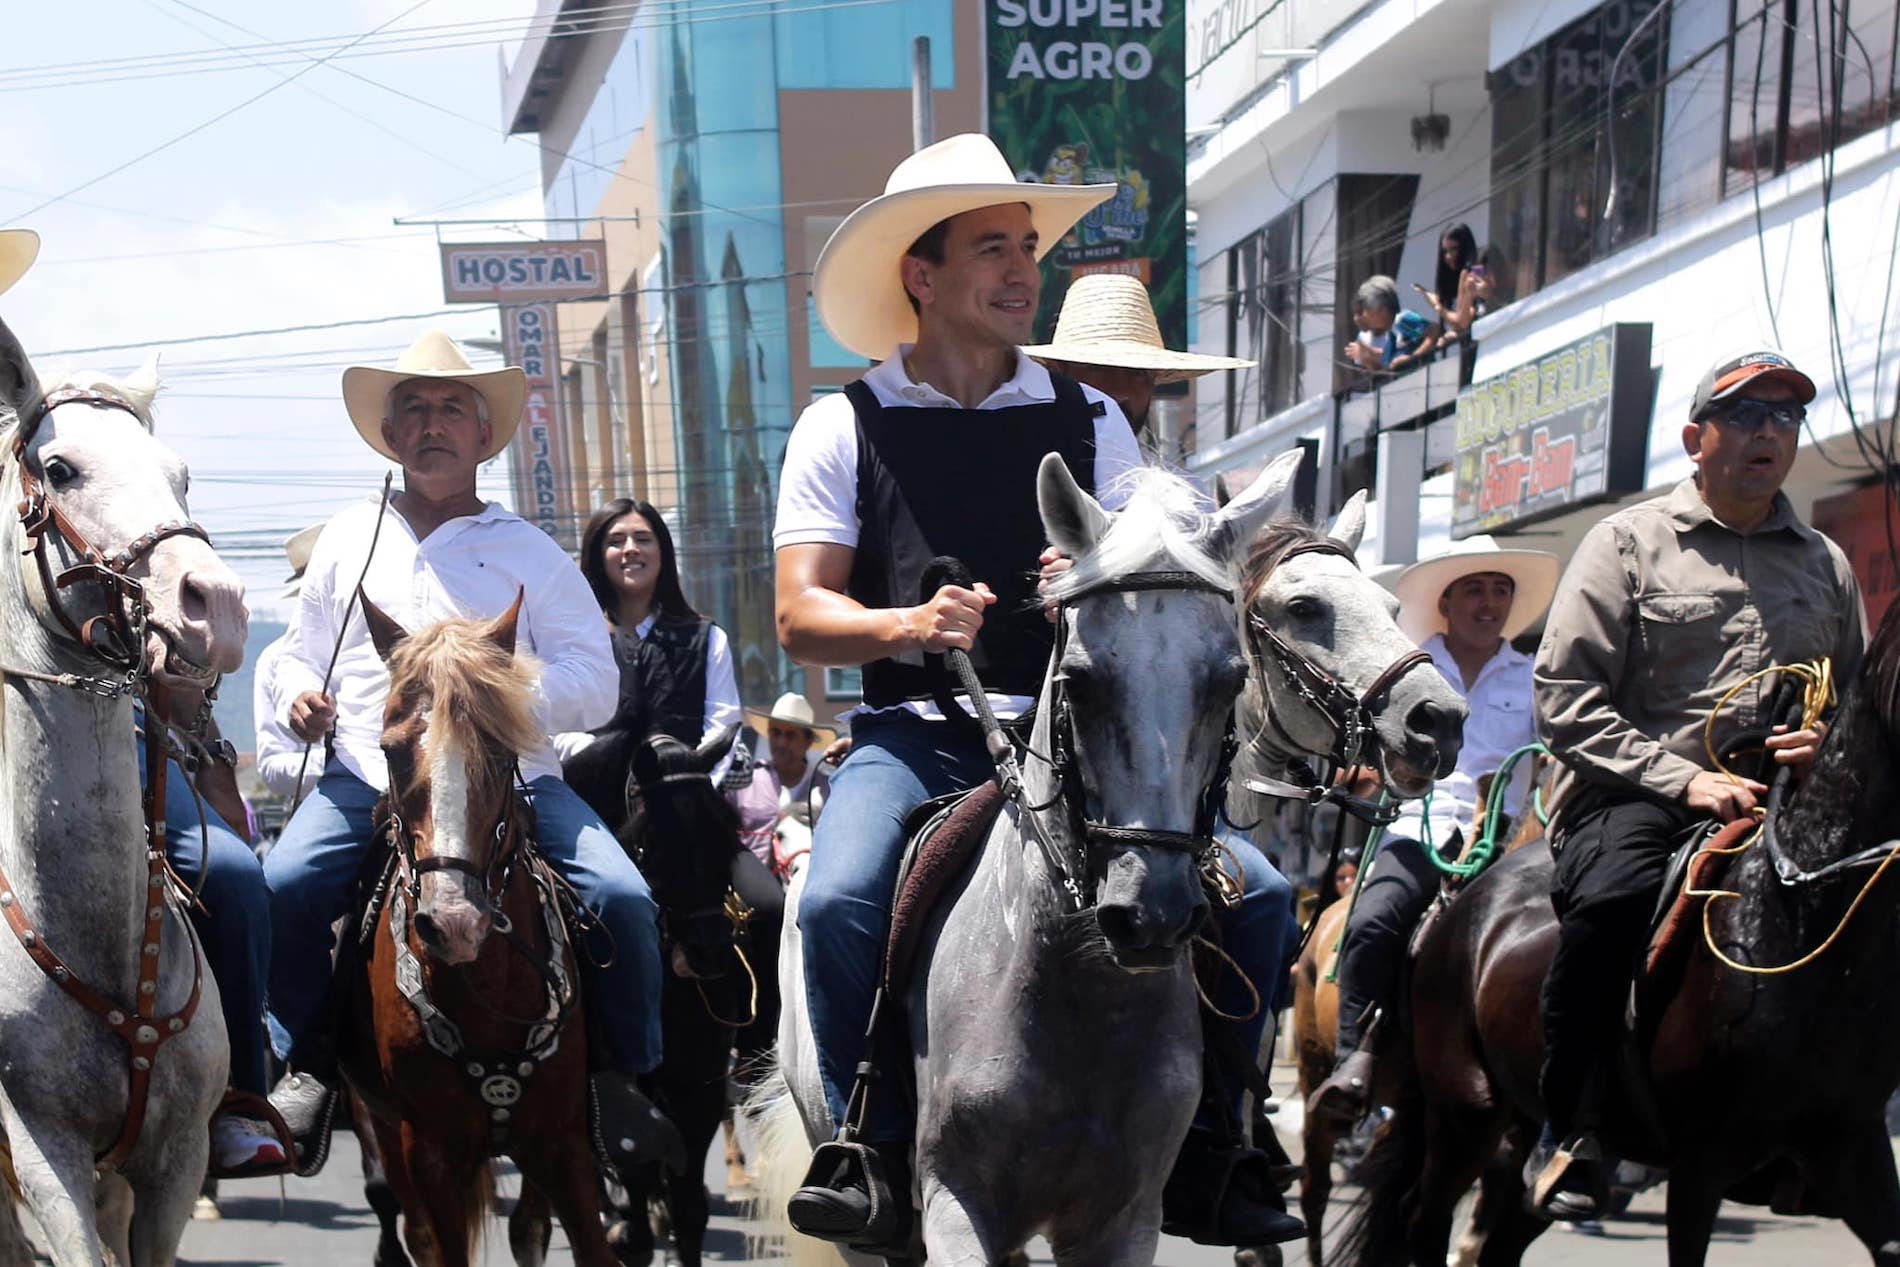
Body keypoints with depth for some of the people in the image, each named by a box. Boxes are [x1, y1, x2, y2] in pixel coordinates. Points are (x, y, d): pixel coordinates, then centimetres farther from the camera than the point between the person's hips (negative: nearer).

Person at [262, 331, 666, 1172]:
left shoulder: (528, 551, 12)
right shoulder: (345, 541, 20)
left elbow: (595, 684, 4)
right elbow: (305, 654, 27)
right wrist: (303, 699, 2)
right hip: (367, 780, 1)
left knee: (622, 898, -21)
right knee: (282, 887, -27)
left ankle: (621, 1074, 1)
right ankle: (309, 1063, -6)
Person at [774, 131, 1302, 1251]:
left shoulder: (1089, 420, 12)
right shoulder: (844, 429, 6)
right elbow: (801, 615, 0)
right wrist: (907, 624, -20)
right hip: (915, 731, -2)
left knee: (1252, 892, -15)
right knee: (839, 904, -31)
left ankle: (1212, 1145, 0)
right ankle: (871, 1149, -12)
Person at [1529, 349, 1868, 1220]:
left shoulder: (1825, 563, 21)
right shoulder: (1629, 542, 7)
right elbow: (1564, 694, -3)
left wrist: (1835, 748, 3)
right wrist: (1684, 778, -14)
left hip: (1784, 804, 4)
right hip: (1636, 796, -4)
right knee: (1614, 899, -35)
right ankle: (1566, 1139, -20)